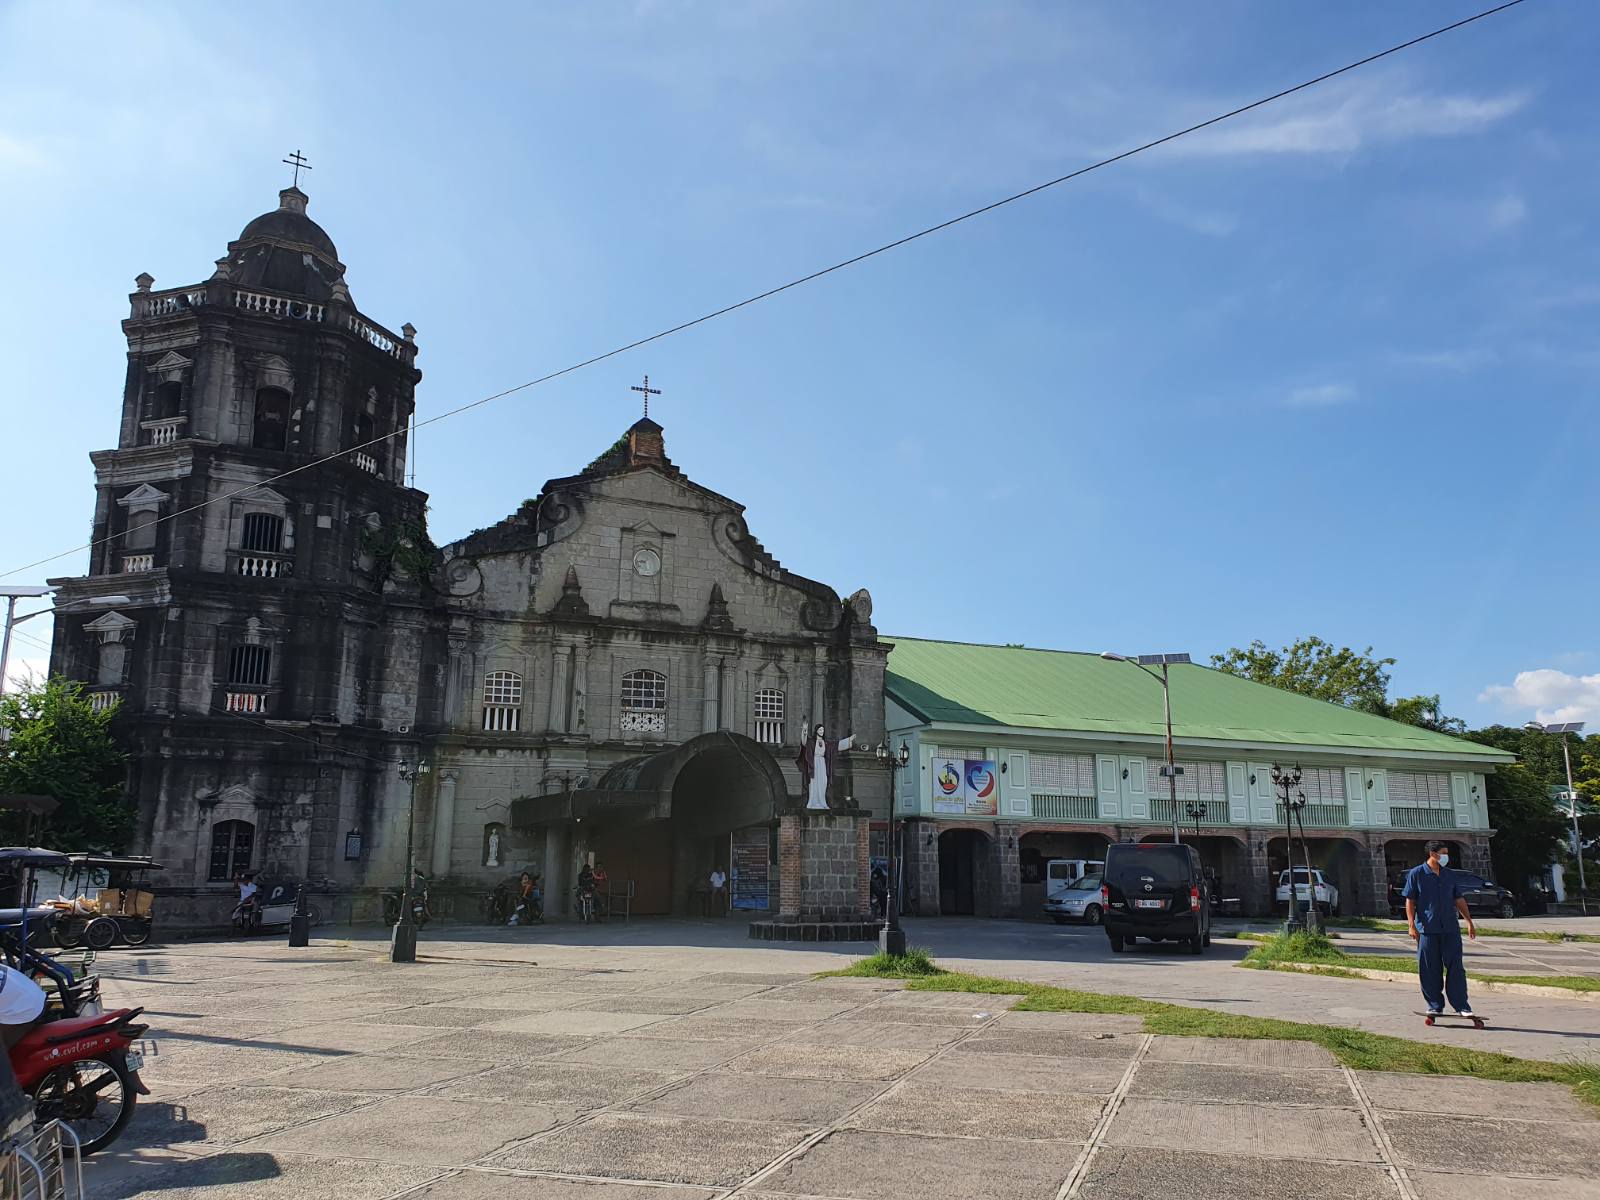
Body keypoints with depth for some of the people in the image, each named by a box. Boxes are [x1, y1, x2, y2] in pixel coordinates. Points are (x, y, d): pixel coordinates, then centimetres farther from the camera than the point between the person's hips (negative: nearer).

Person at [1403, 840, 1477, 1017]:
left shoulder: (1450, 875, 11)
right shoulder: (1416, 874, -2)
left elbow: (1459, 900, 17)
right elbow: (1410, 901, -2)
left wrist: (1469, 922, 12)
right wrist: (1412, 925, -9)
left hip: (1450, 929, 3)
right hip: (1426, 929, -3)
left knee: (1456, 967, 0)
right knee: (1430, 970, 2)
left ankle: (1461, 1005, 7)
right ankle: (1435, 1006, 13)